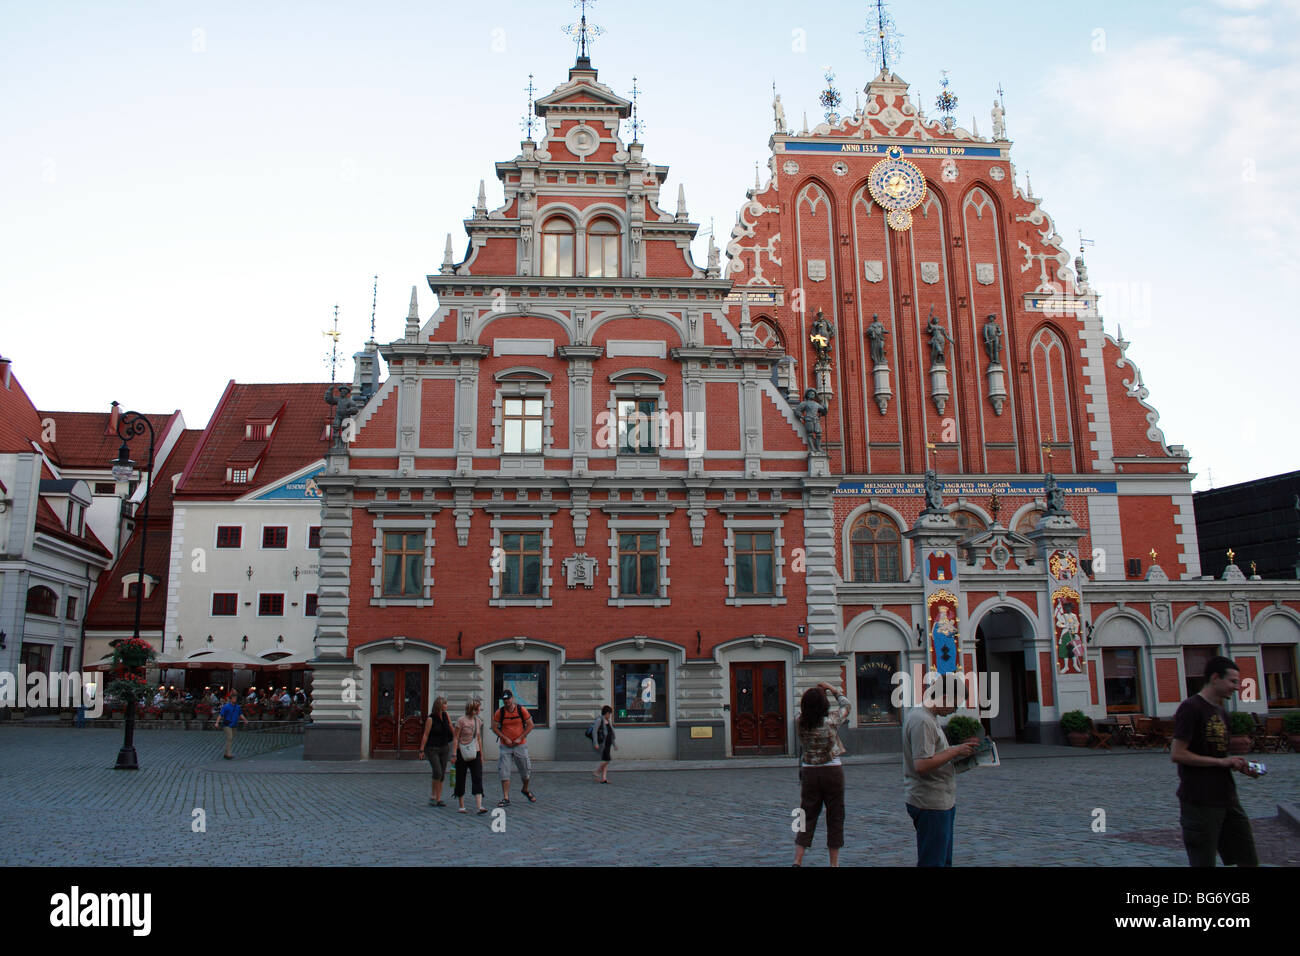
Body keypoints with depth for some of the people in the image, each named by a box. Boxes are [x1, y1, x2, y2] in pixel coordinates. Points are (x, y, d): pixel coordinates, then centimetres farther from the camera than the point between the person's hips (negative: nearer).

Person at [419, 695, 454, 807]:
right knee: (437, 772, -15)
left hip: (444, 748, 6)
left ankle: (439, 799, 10)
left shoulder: (446, 716, 3)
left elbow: (452, 730, 8)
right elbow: (425, 735, -10)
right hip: (432, 748, -6)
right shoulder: (431, 719, -12)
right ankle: (433, 796, 3)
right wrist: (421, 750, -13)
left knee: (442, 774, 5)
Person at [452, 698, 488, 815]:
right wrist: (454, 754, -13)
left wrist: (481, 755, 17)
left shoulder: (478, 722, 8)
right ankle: (461, 806, 17)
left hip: (475, 753, 4)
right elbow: (455, 738, -7)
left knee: (478, 778, -8)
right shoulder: (461, 721, -8)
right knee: (460, 780, 5)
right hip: (462, 753, -4)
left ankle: (480, 806, -15)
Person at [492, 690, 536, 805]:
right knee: (504, 773, -6)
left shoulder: (522, 710, -6)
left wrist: (520, 738, -9)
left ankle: (525, 789, 37)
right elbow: (494, 728, 0)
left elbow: (530, 725, -1)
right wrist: (505, 738, -11)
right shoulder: (499, 713, -5)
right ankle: (506, 798, 0)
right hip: (505, 746, 0)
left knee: (526, 770, 10)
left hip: (520, 745, 0)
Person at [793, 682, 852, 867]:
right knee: (835, 817, 10)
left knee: (807, 816, 9)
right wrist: (833, 689, 16)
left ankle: (797, 860, 1)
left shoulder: (799, 722, -6)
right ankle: (834, 862, 15)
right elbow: (847, 705, 6)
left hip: (808, 772, 3)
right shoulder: (830, 720, -13)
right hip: (832, 771, -3)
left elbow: (806, 711, 19)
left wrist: (815, 693, 21)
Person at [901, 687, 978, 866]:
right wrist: (956, 751, -18)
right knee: (932, 861, -4)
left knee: (944, 860, 17)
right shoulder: (921, 721, -20)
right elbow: (922, 765, -27)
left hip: (941, 802, 11)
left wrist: (960, 747, 11)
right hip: (930, 804, -11)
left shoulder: (927, 718, 14)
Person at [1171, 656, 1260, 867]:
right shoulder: (1191, 707, -13)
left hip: (1226, 798, 9)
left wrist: (1239, 766, 3)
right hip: (1200, 803, -8)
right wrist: (1222, 762, -16)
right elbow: (1177, 754, -18)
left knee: (1248, 860, 11)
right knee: (1203, 862, 0)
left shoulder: (1221, 712, 15)